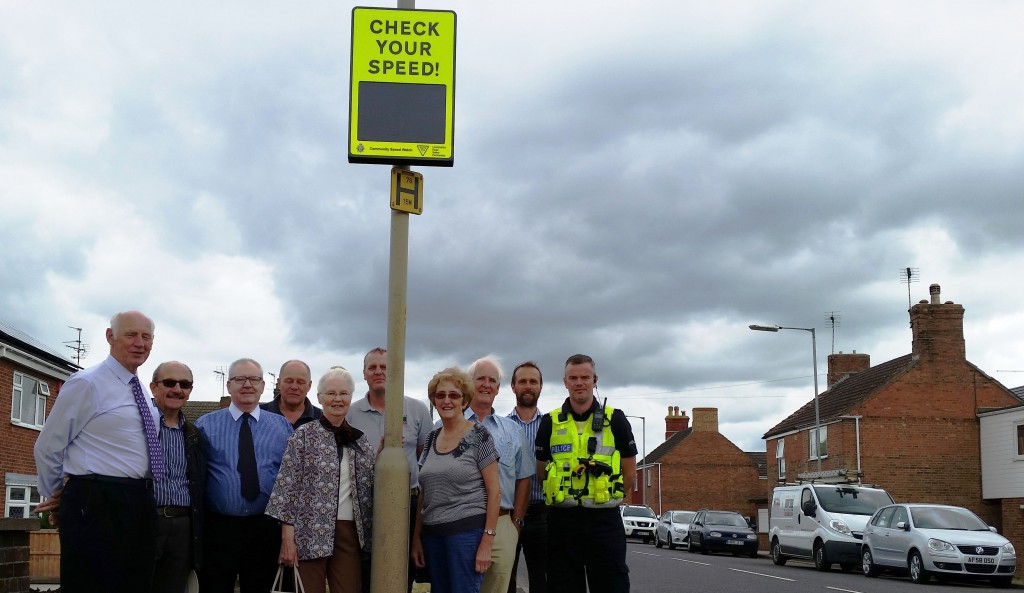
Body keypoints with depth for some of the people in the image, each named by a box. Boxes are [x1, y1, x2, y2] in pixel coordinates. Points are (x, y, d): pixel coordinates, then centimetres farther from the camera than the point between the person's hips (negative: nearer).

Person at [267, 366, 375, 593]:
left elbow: (369, 487, 15)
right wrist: (288, 537, -12)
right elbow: (287, 485, -7)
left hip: (350, 533, 4)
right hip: (311, 531, -4)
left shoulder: (360, 439, 11)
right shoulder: (304, 435, -3)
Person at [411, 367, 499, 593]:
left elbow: (494, 491, -8)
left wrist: (487, 541, -13)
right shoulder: (432, 439, 11)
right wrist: (416, 538, 12)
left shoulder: (479, 436, -6)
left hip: (467, 531, -6)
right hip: (432, 534, 6)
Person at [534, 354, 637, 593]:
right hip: (561, 520, 1)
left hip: (604, 520, -1)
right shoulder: (550, 423, 6)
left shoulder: (615, 419, 3)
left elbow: (630, 473, 6)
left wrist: (603, 499, 3)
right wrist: (565, 499, 3)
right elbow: (541, 472, 10)